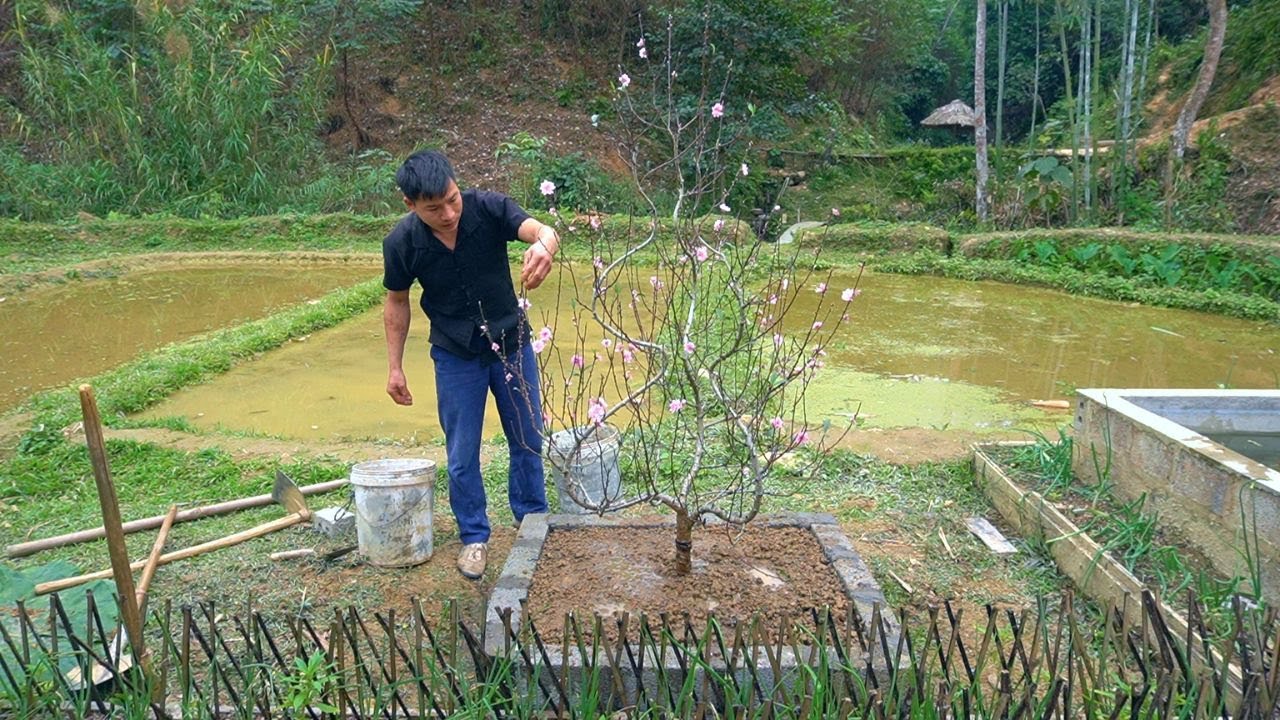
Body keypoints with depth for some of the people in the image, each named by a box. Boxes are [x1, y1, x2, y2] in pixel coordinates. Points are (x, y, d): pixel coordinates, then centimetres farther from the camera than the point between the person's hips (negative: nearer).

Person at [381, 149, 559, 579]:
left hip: (511, 342, 1)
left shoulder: (488, 208, -21)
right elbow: (397, 302, -3)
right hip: (456, 355, 0)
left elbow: (540, 230, -36)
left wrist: (545, 244, -61)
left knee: (528, 441, 13)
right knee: (462, 454, 5)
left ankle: (533, 520, 34)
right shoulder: (401, 243, -18)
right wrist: (394, 366, -1)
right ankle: (474, 537, 26)